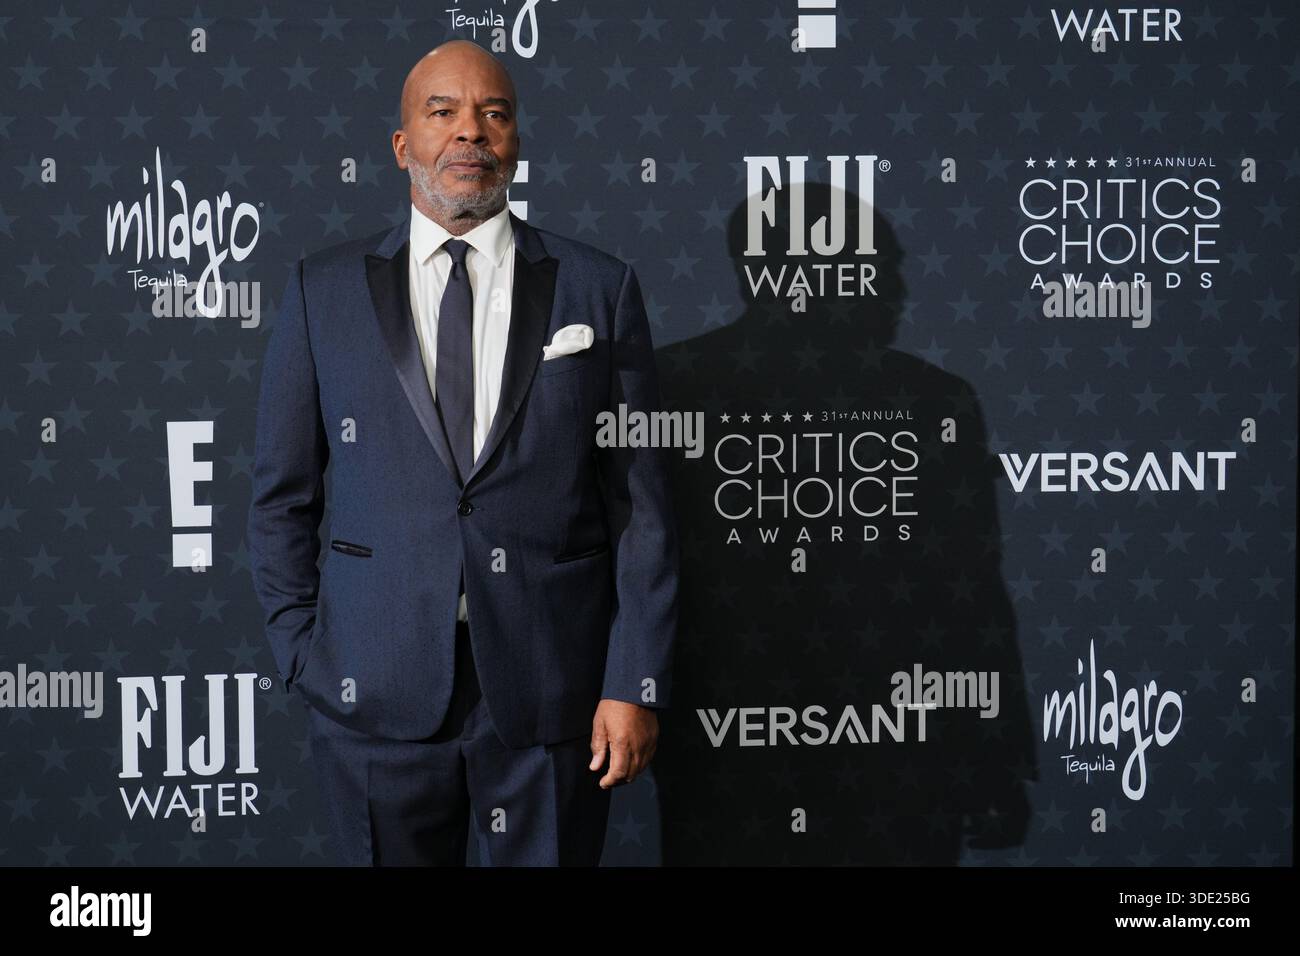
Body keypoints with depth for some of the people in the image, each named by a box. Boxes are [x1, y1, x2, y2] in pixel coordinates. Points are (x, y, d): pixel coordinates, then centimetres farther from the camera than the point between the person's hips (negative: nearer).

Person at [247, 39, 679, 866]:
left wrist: (637, 682, -5)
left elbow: (641, 501, 0)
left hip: (552, 688, 0)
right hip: (376, 694, 1)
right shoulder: (323, 291, 5)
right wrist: (301, 655, 2)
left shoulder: (598, 288, 2)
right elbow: (283, 496, 8)